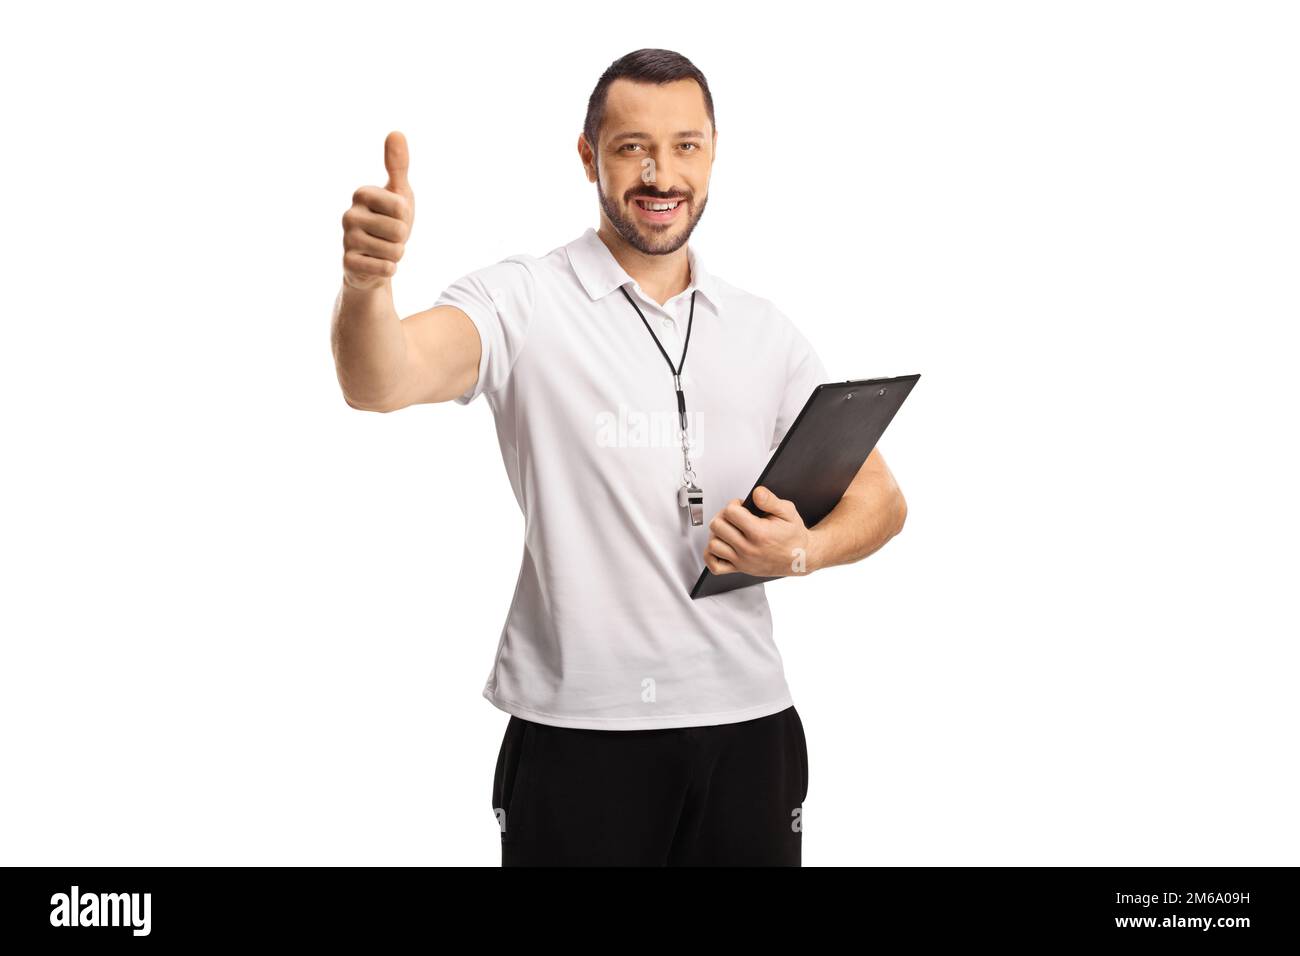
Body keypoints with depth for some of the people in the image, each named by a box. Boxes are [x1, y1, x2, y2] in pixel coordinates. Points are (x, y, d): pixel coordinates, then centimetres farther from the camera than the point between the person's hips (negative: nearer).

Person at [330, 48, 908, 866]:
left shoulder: (765, 333, 8)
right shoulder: (524, 301, -4)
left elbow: (881, 497, 12)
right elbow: (382, 384, -22)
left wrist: (800, 552, -10)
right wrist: (367, 281, -44)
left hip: (745, 723, 4)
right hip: (573, 729, -3)